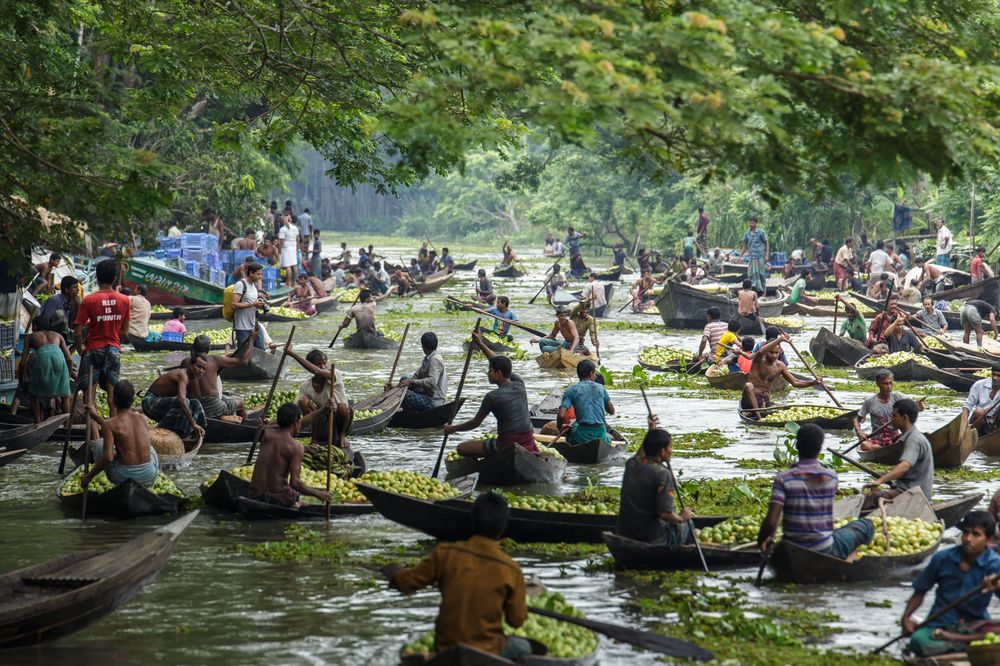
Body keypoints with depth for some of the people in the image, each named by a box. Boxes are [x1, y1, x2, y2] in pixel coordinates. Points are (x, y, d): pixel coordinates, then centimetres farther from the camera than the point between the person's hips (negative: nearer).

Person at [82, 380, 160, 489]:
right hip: (149, 479, 4)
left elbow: (108, 458, -17)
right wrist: (97, 417, 36)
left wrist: (89, 476, -5)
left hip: (123, 477, -4)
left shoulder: (109, 425, -9)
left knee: (99, 444, 19)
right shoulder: (142, 419, 7)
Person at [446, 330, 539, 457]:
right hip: (528, 442, 7)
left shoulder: (492, 397, -11)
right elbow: (501, 364, 21)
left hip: (506, 444, -7)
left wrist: (452, 429, 16)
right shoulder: (519, 385, 5)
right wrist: (480, 344, 27)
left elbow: (475, 423, 0)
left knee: (462, 448, 0)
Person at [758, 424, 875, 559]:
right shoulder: (831, 477, -11)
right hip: (825, 552, -2)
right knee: (866, 526, 21)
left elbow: (770, 522, -20)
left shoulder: (784, 478, -15)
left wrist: (762, 539, -3)